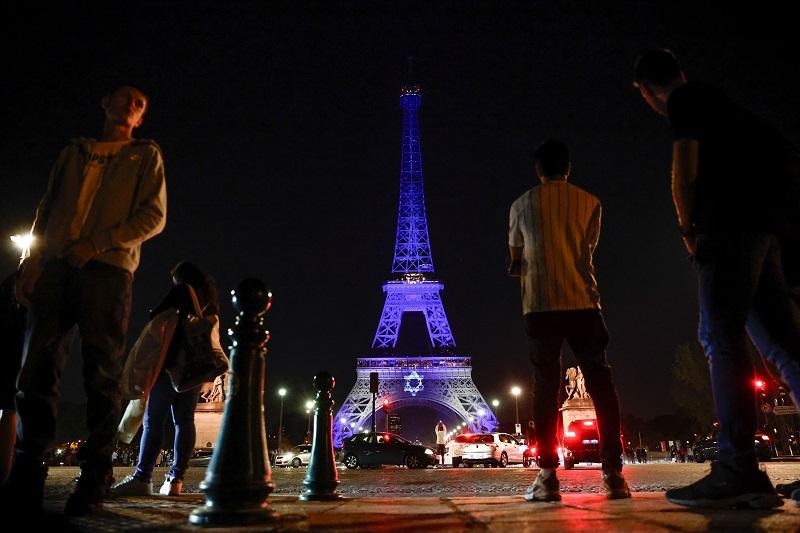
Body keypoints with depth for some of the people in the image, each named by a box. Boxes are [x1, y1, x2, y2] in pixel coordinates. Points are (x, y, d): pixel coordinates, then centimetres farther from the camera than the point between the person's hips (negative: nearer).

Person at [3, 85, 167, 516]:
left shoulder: (146, 155, 14)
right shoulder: (74, 152, 25)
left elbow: (153, 216, 1)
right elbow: (46, 211, 21)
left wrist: (96, 243, -10)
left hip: (107, 270, -3)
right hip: (56, 268, 4)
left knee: (102, 377, -6)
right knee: (36, 370, -3)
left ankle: (94, 480, -1)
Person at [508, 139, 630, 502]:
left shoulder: (522, 205, 8)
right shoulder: (589, 203, 10)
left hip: (540, 306, -1)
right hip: (583, 303, 1)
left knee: (545, 388, -1)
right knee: (600, 384, 3)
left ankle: (547, 476, -6)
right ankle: (613, 472, -1)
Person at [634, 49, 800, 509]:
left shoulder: (683, 99, 0)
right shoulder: (712, 99, 27)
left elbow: (686, 174, -9)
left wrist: (687, 230, 6)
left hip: (735, 210, -10)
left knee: (720, 333, -15)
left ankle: (738, 471, -18)